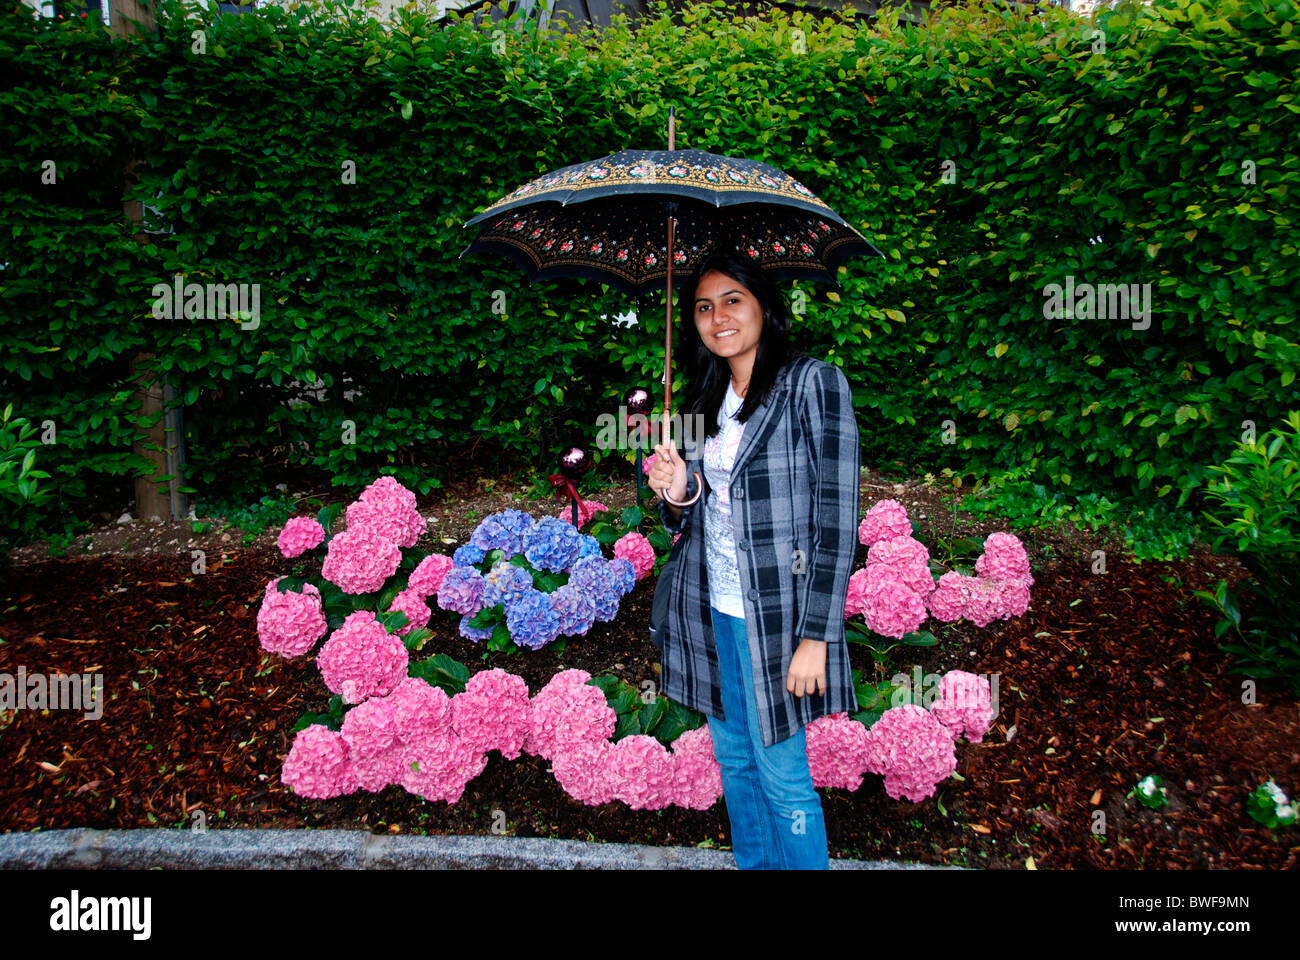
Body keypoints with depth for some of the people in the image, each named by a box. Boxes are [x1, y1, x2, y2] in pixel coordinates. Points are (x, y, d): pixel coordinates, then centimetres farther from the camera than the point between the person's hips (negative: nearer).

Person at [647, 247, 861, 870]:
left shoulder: (813, 382, -9)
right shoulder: (703, 400, 10)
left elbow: (837, 517, -14)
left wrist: (816, 634, -17)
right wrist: (676, 494, -9)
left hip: (774, 615, -6)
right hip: (708, 611, 6)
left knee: (783, 778, 4)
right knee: (734, 761, 18)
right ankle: (754, 863, 37)